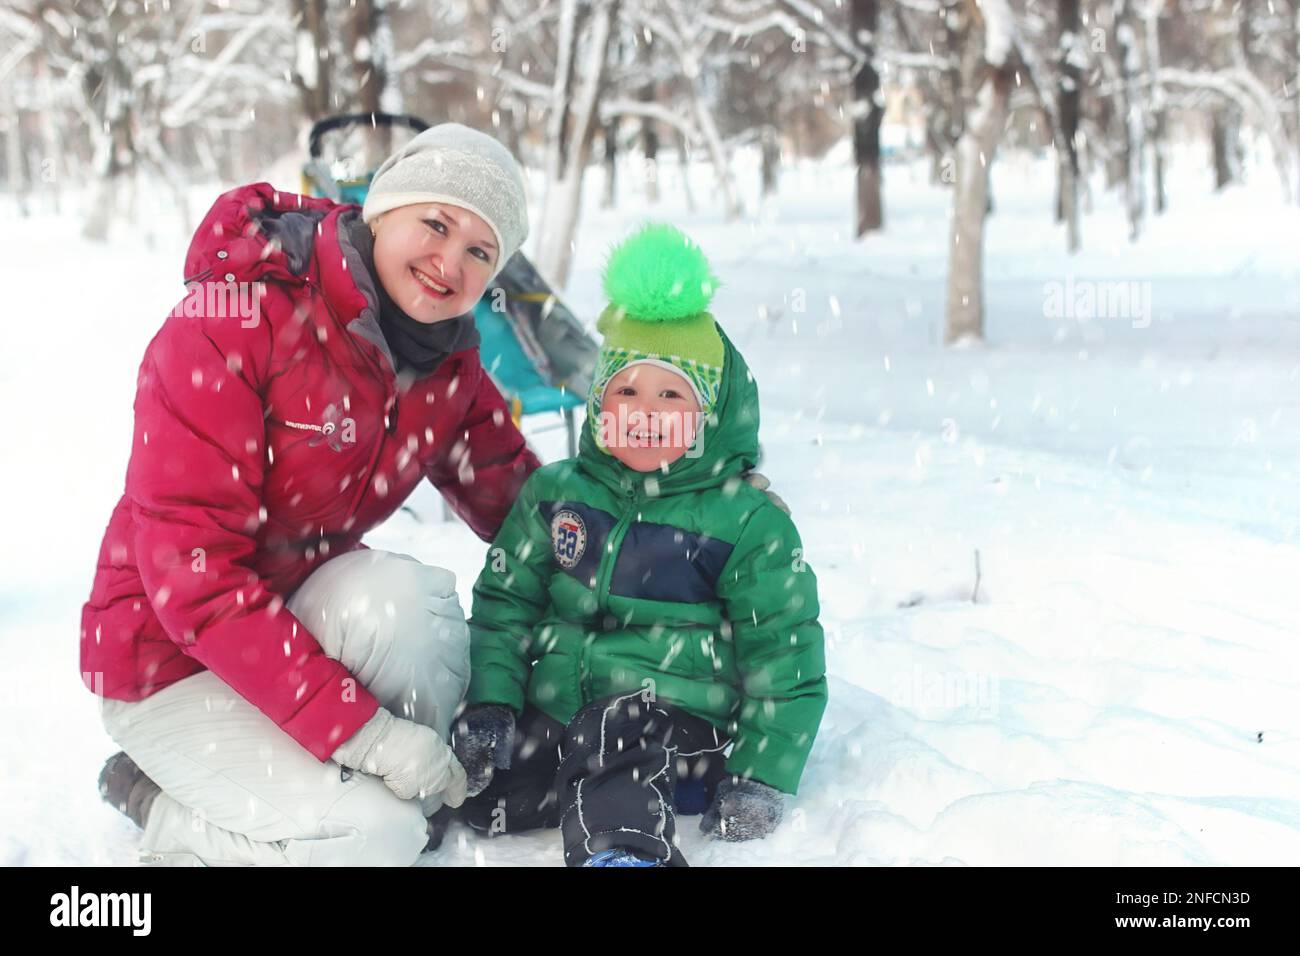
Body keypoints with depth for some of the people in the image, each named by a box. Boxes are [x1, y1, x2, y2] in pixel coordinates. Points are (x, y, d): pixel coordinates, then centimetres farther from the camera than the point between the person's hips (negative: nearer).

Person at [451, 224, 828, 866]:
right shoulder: (555, 493, 8)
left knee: (613, 807, -35)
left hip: (673, 720, -5)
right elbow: (503, 602, 13)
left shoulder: (749, 524, -3)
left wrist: (761, 780, -6)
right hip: (546, 712, 5)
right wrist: (489, 705, 0)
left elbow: (785, 660, -1)